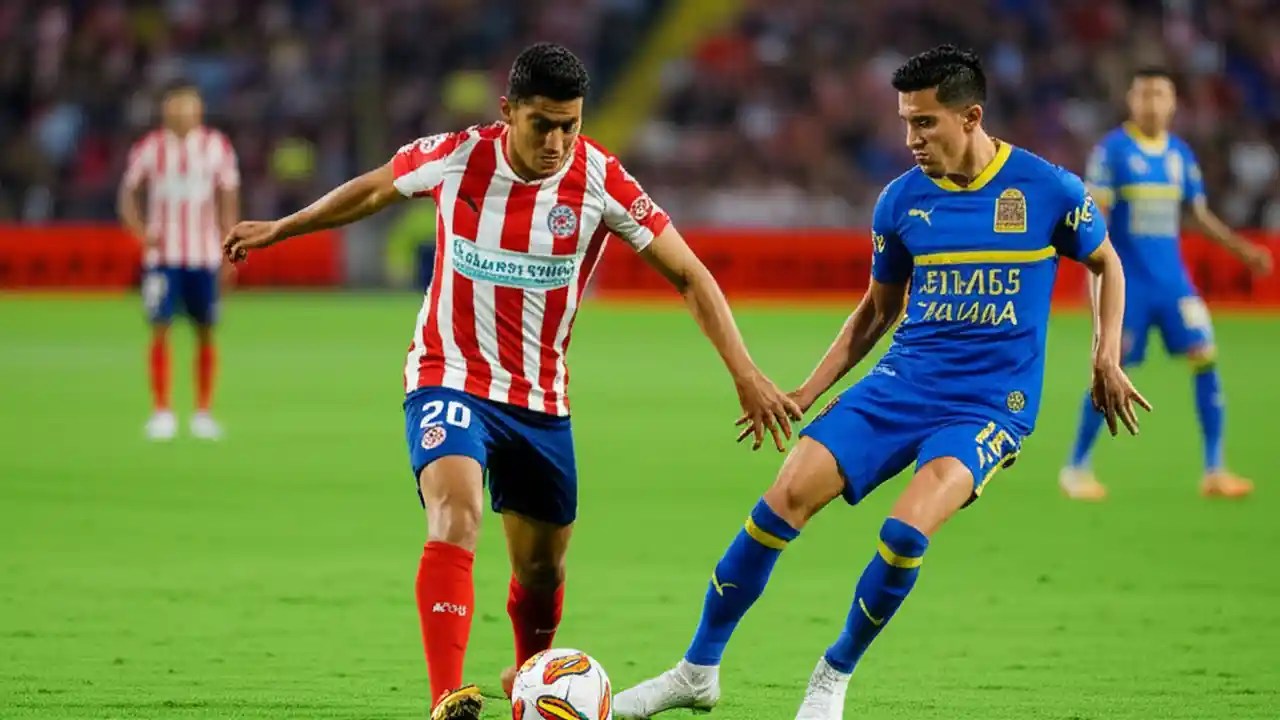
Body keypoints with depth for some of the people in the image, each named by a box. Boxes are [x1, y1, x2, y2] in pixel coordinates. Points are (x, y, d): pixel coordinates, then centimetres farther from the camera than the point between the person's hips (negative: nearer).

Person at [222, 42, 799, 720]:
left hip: (540, 398, 2)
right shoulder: (456, 157, -13)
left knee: (542, 566, 13)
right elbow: (374, 189, 8)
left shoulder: (600, 180, -14)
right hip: (449, 379, -2)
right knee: (456, 517, -29)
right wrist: (280, 229, 19)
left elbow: (688, 275, -9)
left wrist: (745, 373, -17)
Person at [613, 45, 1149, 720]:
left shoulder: (1048, 189, -6)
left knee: (906, 530, -26)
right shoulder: (901, 200, 3)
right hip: (899, 384, 4)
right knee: (785, 496, -12)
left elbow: (1106, 264, 13)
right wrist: (804, 395, 11)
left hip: (990, 404, -4)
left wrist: (1107, 357, 0)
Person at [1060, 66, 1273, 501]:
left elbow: (1200, 215, 17)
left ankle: (1214, 471, -1)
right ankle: (1076, 469, 13)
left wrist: (1242, 250, 8)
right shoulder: (1112, 150, -7)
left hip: (1172, 279, 5)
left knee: (1205, 358, -7)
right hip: (1127, 281, -4)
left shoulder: (1180, 154, 9)